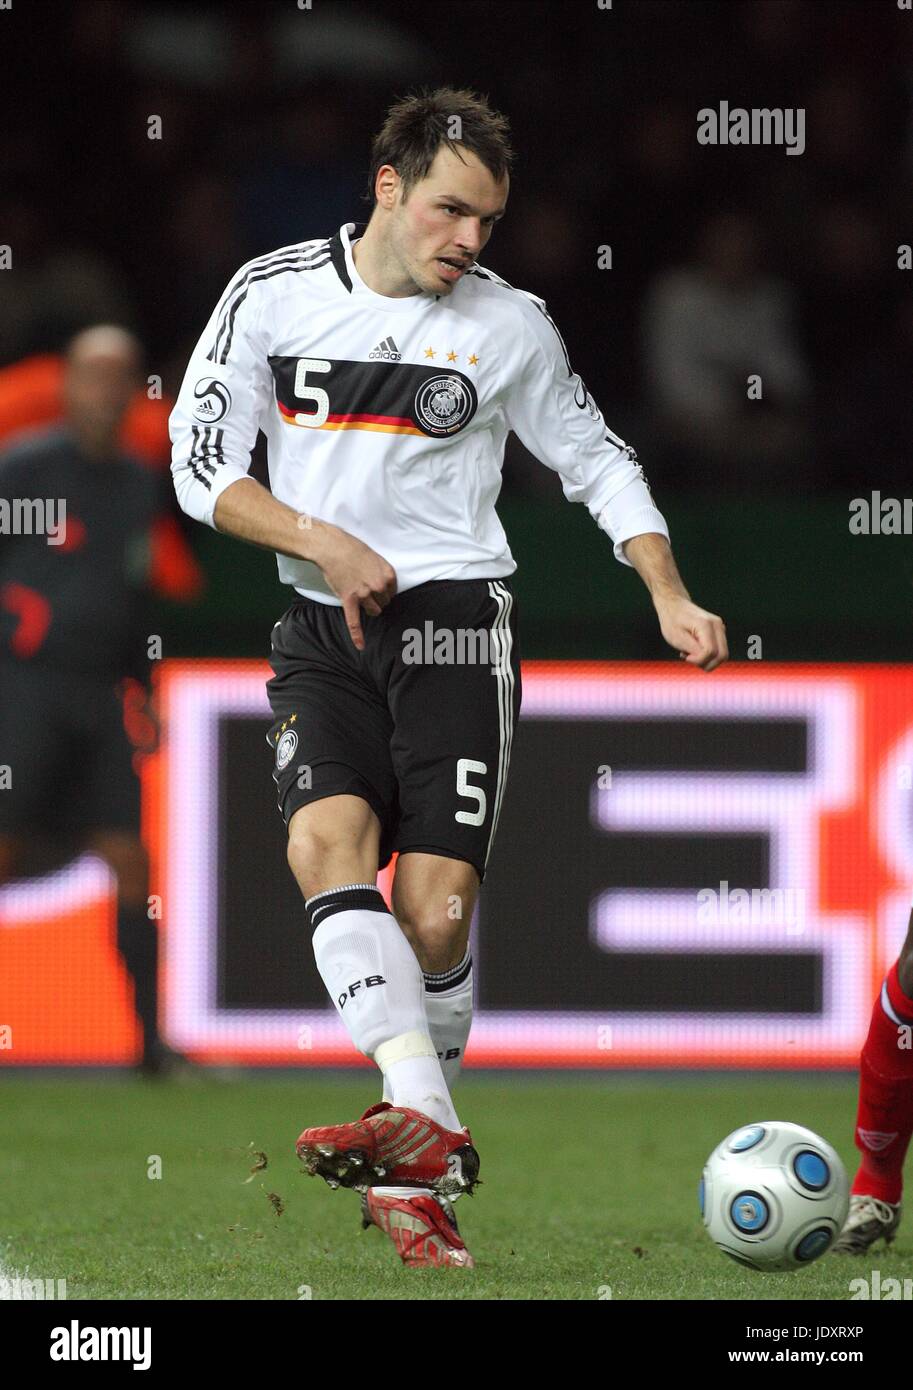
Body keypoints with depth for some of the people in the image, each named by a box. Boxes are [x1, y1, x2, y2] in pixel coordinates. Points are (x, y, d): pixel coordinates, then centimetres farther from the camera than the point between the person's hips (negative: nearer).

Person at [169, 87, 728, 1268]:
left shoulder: (509, 325, 5)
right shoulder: (273, 295, 3)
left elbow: (596, 460, 16)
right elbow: (201, 462, 2)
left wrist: (669, 598, 5)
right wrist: (324, 542, -11)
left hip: (455, 627, 0)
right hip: (324, 631, 0)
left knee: (436, 909, -11)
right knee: (328, 838, -26)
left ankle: (409, 1184, 2)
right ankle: (425, 1118, -34)